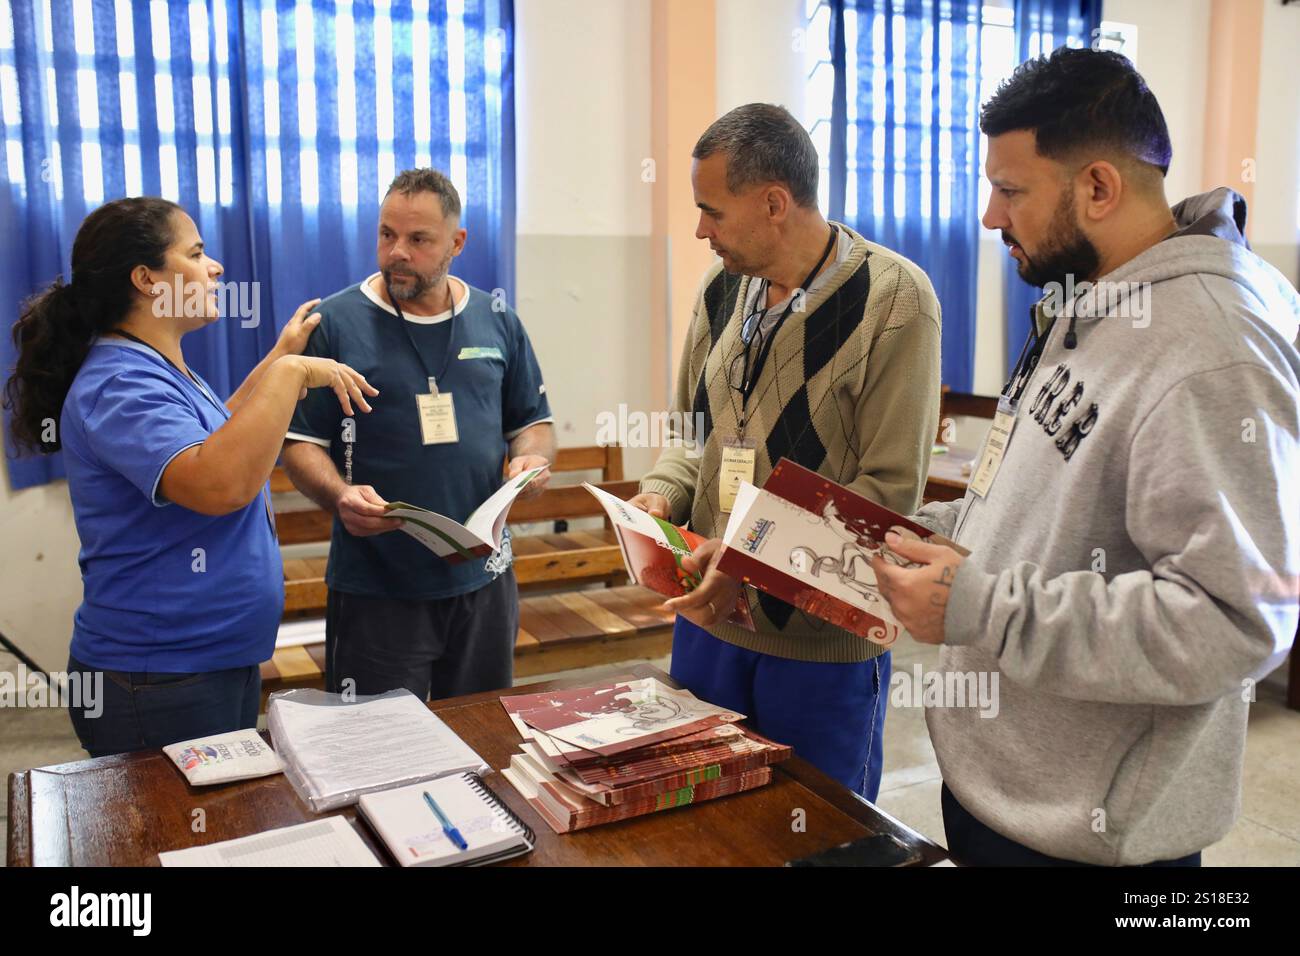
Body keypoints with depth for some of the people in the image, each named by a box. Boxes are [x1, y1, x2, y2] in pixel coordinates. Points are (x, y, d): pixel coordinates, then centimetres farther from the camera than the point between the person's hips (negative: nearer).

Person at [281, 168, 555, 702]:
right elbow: (301, 440, -3)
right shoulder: (334, 322, -4)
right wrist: (340, 496, -22)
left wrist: (531, 458, -8)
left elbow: (533, 421, 15)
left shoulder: (497, 322, 7)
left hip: (483, 578, 4)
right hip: (375, 590, -3)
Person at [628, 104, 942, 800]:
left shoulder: (893, 298, -15)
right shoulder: (723, 287, 4)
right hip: (709, 618, 5)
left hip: (826, 643, -5)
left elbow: (889, 490, -17)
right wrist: (662, 494, -6)